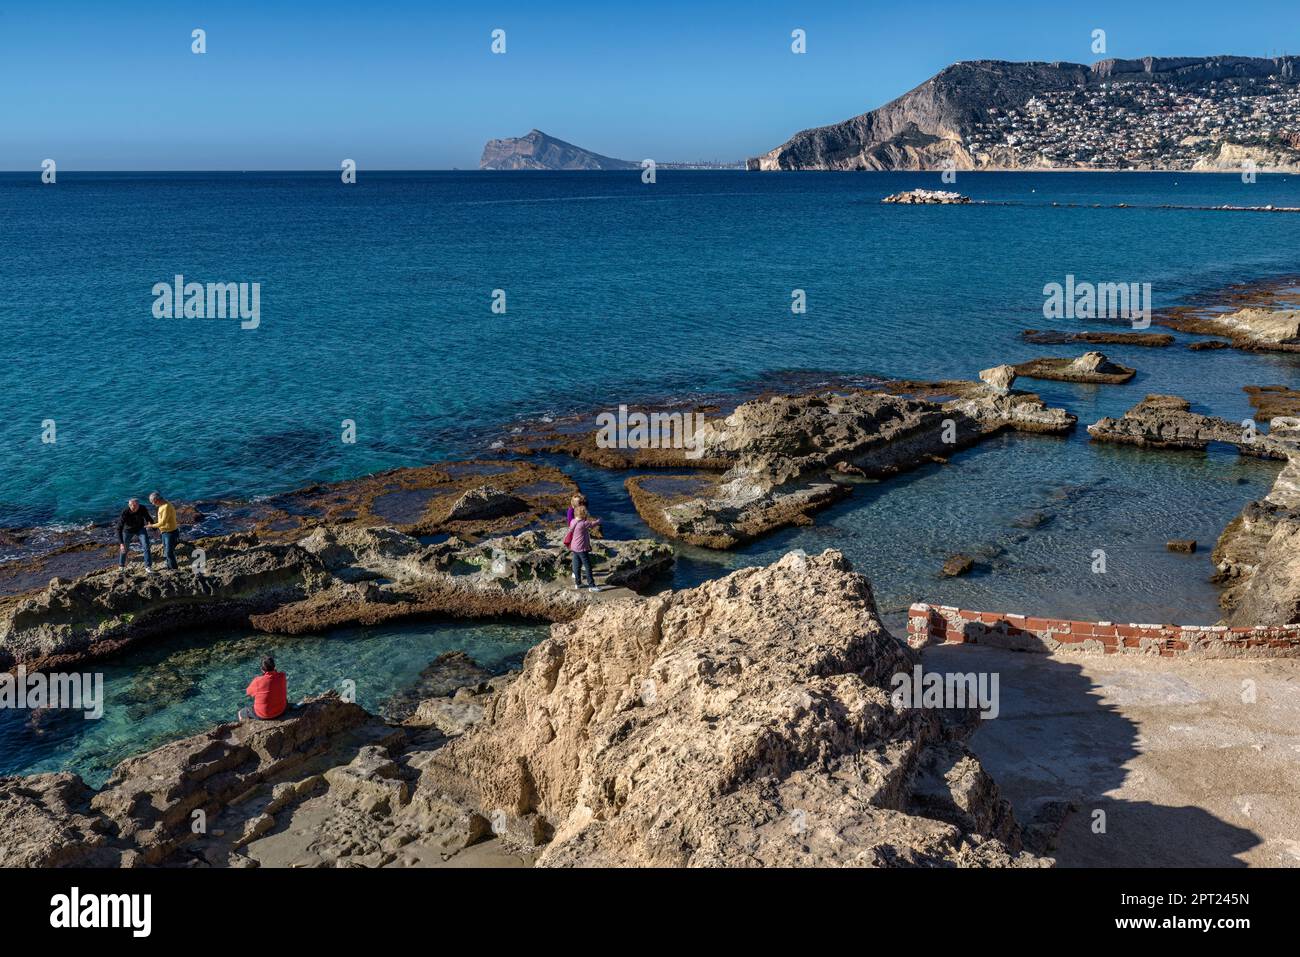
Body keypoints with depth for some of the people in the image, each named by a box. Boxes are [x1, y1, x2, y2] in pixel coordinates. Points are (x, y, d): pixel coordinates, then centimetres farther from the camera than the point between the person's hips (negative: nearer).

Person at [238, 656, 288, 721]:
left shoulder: (258, 681, -24)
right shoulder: (282, 676, -18)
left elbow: (248, 692, -4)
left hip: (263, 716, -2)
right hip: (280, 712, 3)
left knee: (241, 712, 24)